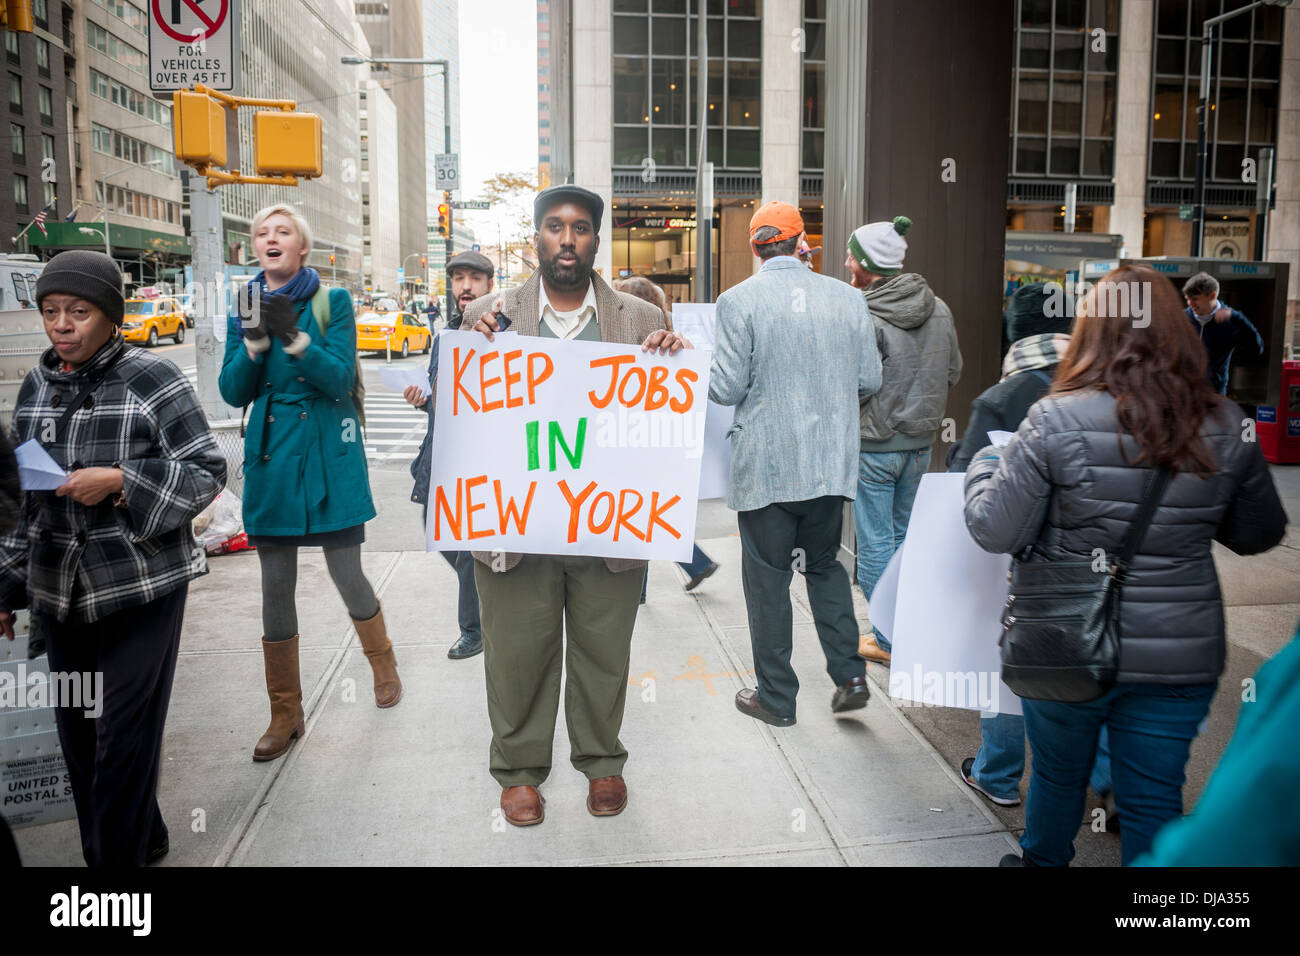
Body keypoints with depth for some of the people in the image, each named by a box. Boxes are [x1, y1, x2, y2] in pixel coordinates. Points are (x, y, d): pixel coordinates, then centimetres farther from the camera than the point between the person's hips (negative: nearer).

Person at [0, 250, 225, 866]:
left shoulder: (152, 381, -7)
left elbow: (207, 473, -7)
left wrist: (121, 482, -20)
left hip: (142, 589, -6)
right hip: (59, 593, 6)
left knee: (124, 738, -2)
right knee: (77, 734, 12)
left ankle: (119, 855, 15)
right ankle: (144, 840, 31)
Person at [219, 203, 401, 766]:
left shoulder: (332, 301, -1)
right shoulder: (246, 308, 9)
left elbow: (341, 378, -11)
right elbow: (233, 392, 1)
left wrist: (293, 336, -25)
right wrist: (255, 338, -14)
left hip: (329, 455, -3)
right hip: (270, 457, 3)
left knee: (346, 573, 2)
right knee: (276, 587, 6)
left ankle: (383, 666, 32)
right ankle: (285, 716, 18)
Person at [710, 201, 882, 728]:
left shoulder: (738, 300, -10)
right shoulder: (847, 297, 1)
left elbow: (727, 389, -11)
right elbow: (869, 381, 5)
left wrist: (708, 371, 11)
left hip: (765, 466, -4)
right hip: (831, 461, 4)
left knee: (767, 577, 8)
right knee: (824, 564, 22)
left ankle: (776, 697, 19)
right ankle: (849, 673, 15)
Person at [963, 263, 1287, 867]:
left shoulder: (1057, 420, -17)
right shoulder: (1227, 426, -4)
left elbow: (996, 532, -13)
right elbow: (1260, 534, 9)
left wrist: (985, 467, 5)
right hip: (1182, 655, 2)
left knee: (1058, 774, 21)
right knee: (1154, 801, 14)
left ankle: (1042, 861, 45)